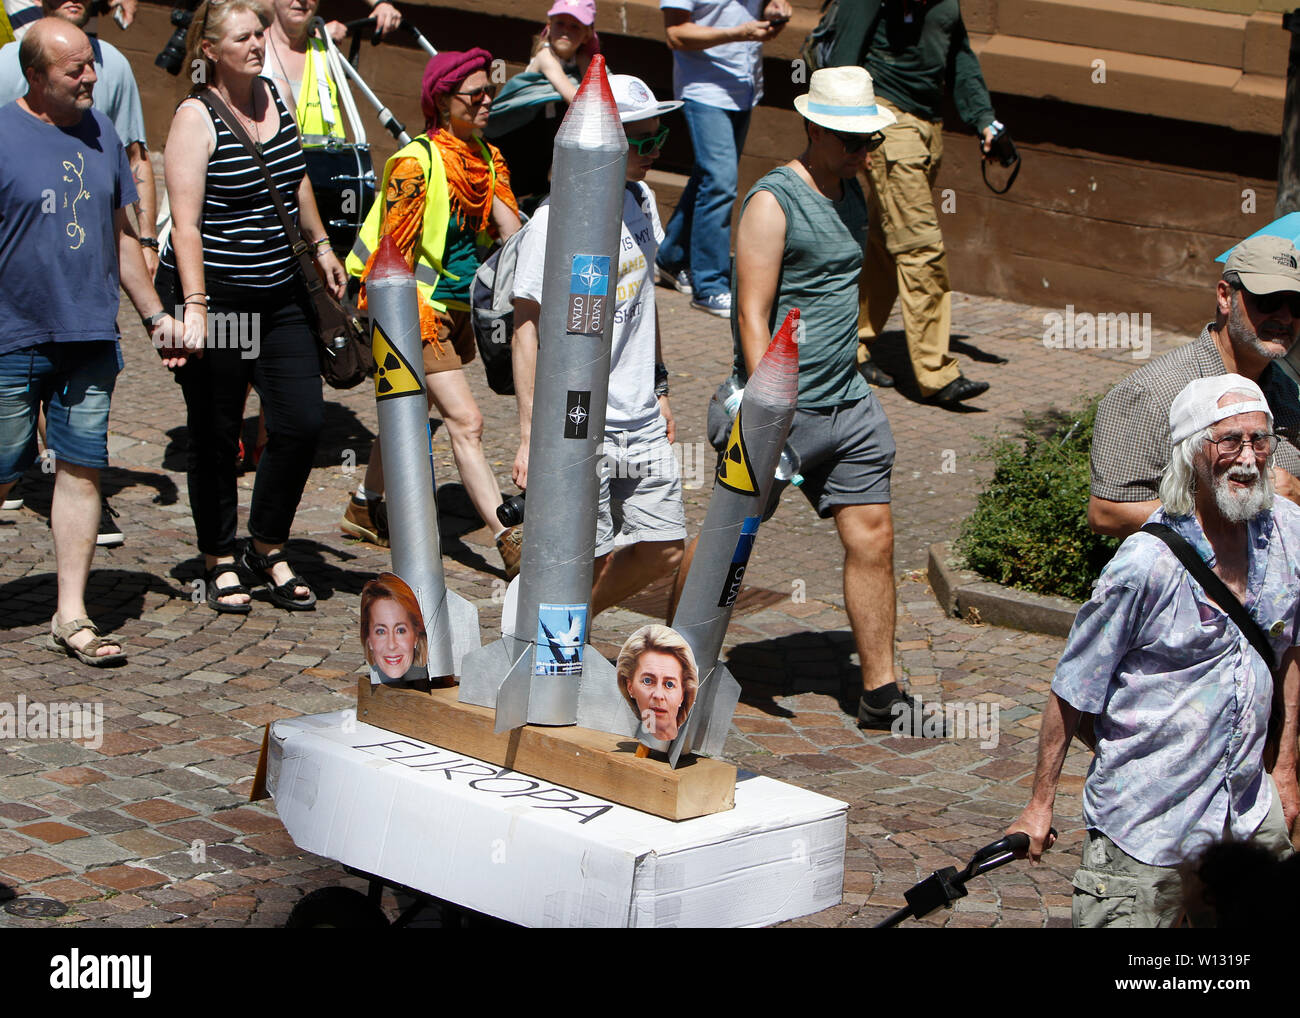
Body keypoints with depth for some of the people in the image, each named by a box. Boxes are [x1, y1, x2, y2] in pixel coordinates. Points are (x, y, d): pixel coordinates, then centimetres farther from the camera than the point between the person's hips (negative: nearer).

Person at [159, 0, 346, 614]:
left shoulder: (274, 97, 8)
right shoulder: (197, 117, -12)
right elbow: (186, 221, -19)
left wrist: (320, 246, 29)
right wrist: (195, 304, -27)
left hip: (279, 294, 6)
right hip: (214, 295, -6)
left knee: (303, 420, 0)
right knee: (215, 435, 3)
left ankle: (268, 549, 18)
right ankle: (220, 561, 19)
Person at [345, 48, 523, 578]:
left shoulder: (486, 157, 7)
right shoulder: (416, 164, -16)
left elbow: (509, 230, -1)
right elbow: (396, 252, -16)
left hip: (456, 306, 8)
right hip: (420, 307, -8)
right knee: (465, 421, -13)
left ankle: (364, 508, 38)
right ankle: (510, 541, -18)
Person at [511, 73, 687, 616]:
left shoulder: (641, 202, 8)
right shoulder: (555, 221, -14)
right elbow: (526, 329, -13)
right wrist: (529, 434, -16)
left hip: (641, 423, 7)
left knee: (663, 551, 7)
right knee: (591, 561, -5)